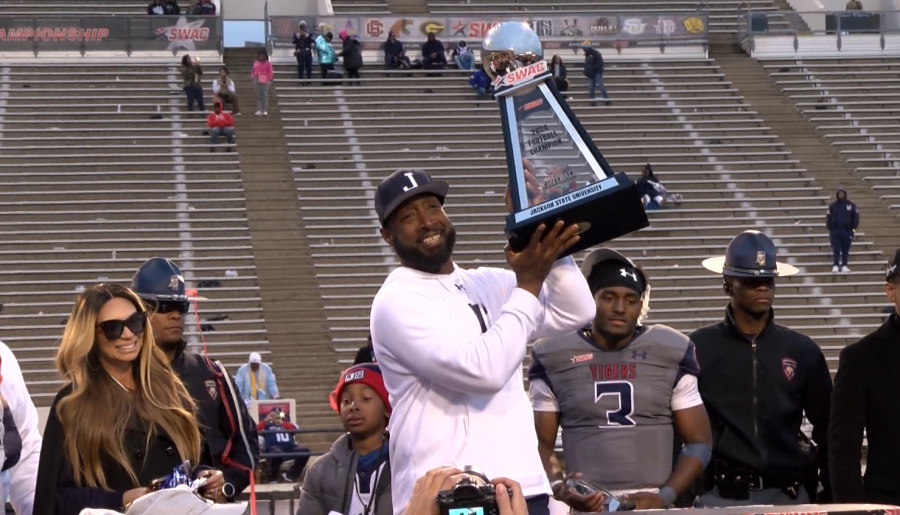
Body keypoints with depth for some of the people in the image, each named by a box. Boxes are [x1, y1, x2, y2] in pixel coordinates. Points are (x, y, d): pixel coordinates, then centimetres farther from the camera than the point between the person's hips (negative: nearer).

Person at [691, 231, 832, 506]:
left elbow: (827, 430, 13)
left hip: (787, 494, 2)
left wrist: (830, 496, 9)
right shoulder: (699, 349, 1)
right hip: (720, 496, -2)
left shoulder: (803, 351, 8)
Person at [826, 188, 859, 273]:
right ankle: (835, 266, -9)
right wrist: (829, 228, -2)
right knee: (836, 249, -6)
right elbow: (828, 218, 5)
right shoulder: (832, 206, 5)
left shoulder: (851, 205, 4)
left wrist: (854, 228, 1)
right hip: (835, 231, -1)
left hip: (847, 231, 1)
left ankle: (844, 266, 9)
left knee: (845, 250, 4)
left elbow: (855, 217, 7)